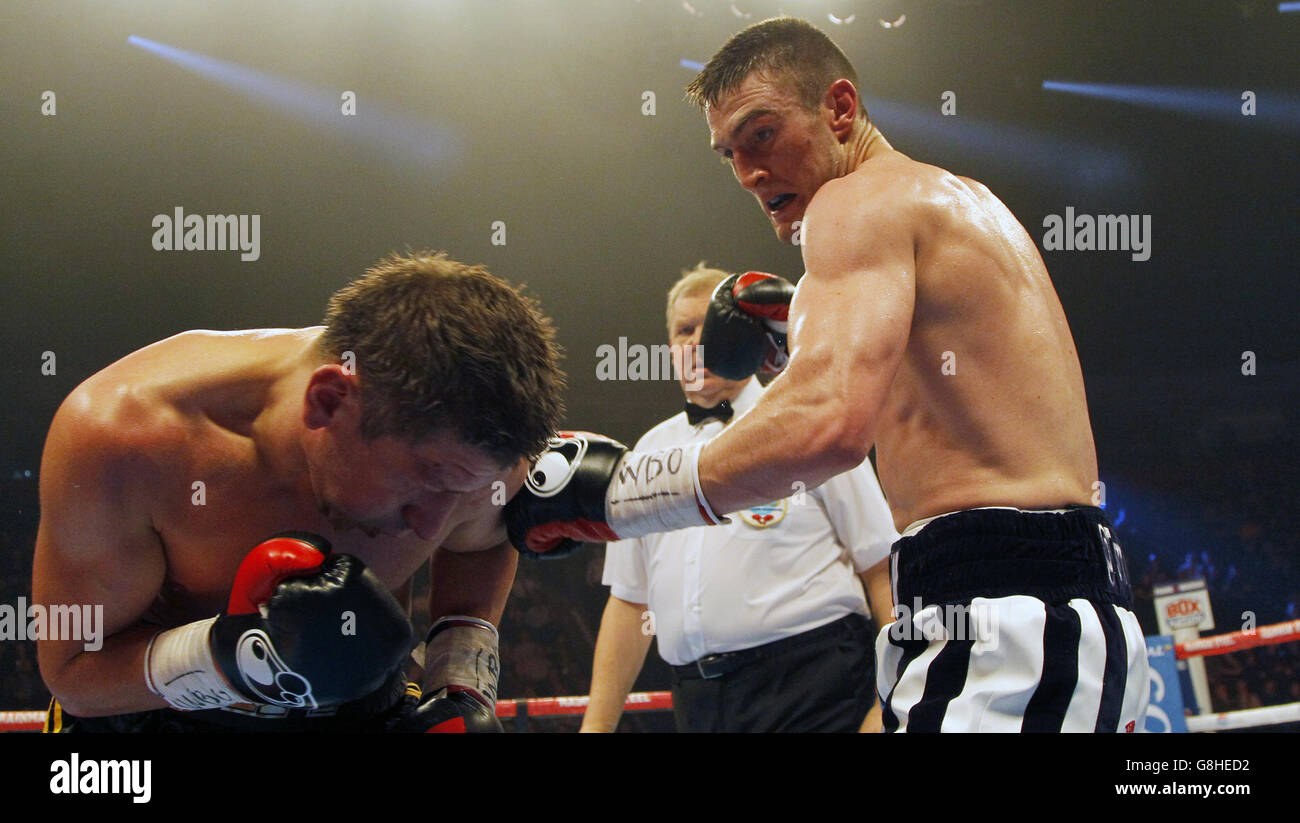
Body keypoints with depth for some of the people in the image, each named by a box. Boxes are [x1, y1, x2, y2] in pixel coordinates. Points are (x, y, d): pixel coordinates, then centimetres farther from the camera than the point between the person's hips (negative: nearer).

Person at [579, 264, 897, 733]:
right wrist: (597, 723, 11)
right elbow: (629, 599, 19)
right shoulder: (651, 450, 18)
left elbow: (884, 568, -2)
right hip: (697, 704, 5)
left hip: (812, 692, -4)